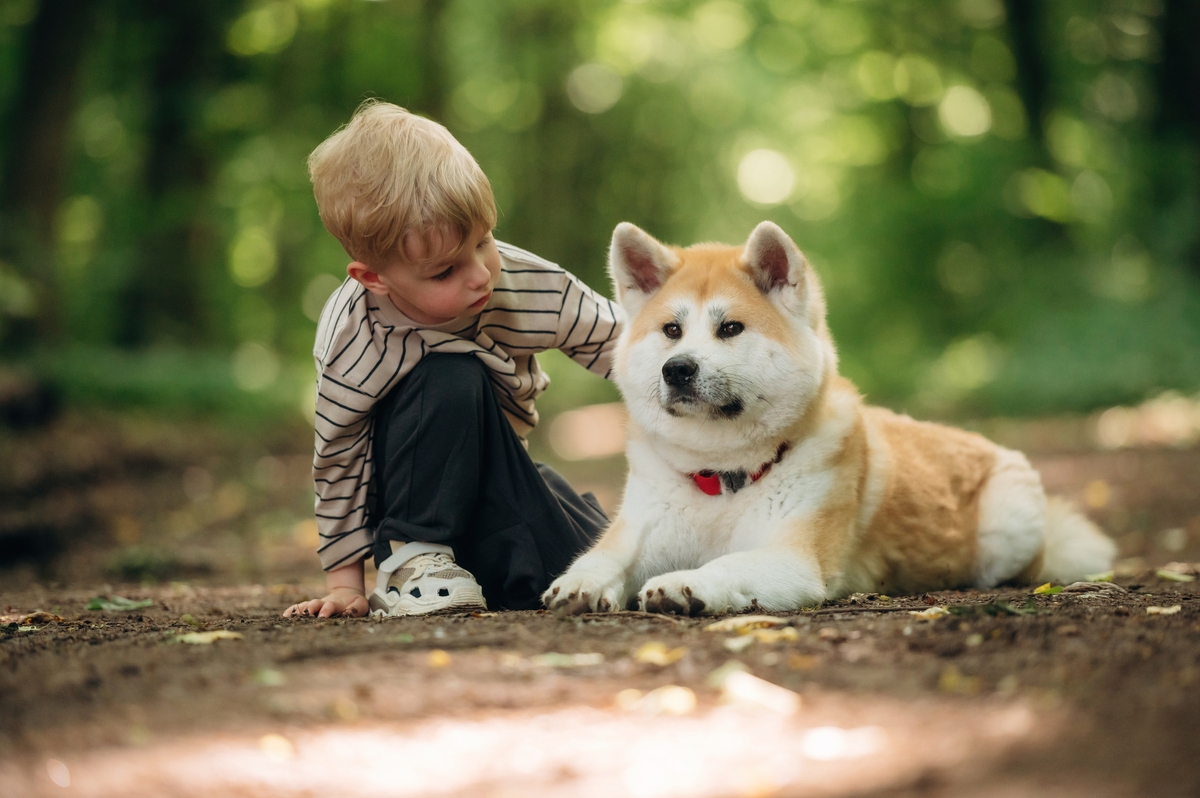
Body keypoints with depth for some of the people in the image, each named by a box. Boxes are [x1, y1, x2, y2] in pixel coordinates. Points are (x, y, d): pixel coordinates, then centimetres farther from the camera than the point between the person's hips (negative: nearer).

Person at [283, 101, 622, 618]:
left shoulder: (528, 284, -23)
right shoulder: (353, 343, -31)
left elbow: (618, 343, -12)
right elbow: (338, 459, -19)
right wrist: (344, 579, -13)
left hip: (500, 479, 5)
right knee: (451, 380, -34)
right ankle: (410, 561, -19)